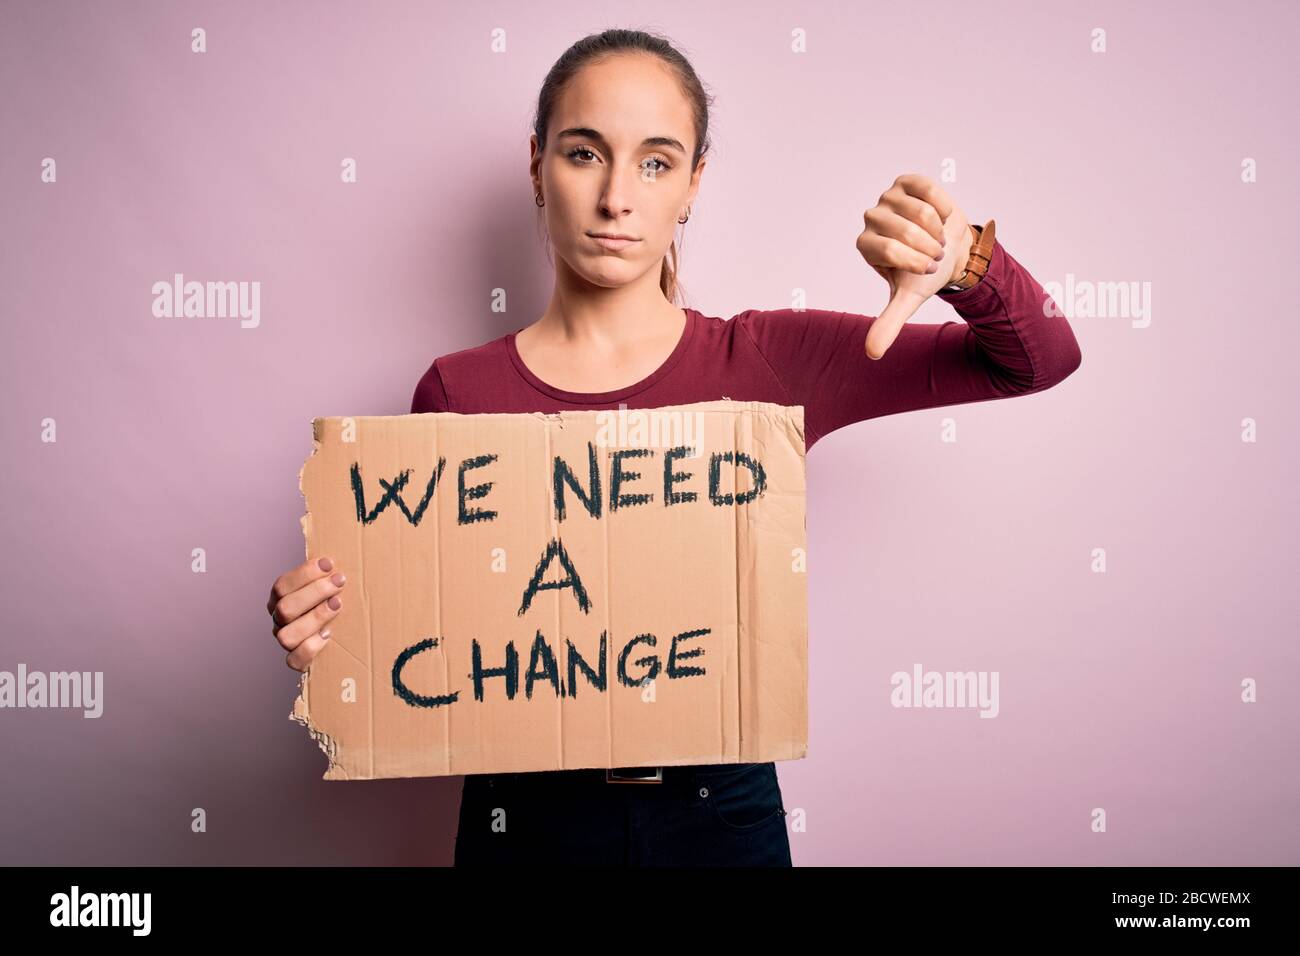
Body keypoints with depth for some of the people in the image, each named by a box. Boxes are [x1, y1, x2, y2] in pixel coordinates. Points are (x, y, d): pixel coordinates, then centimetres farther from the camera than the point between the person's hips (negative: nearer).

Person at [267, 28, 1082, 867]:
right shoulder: (457, 391, -7)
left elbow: (1040, 360, -2)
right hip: (526, 817, 0)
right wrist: (328, 634, -20)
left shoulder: (768, 363, -7)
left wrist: (964, 264, -21)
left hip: (723, 809, 1)